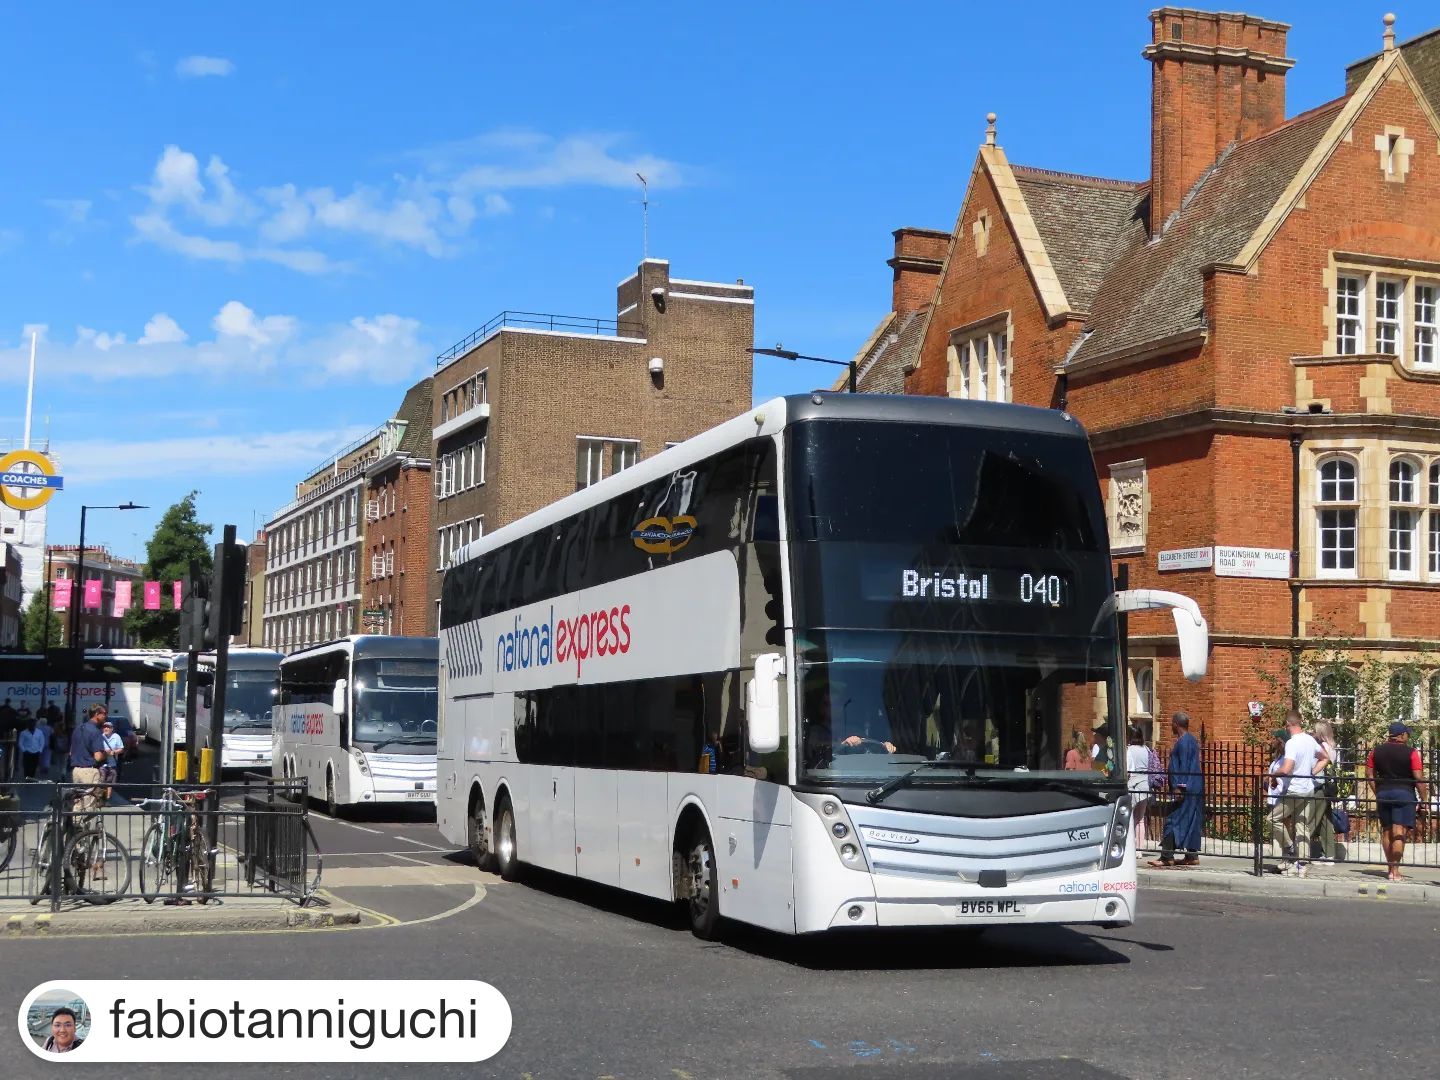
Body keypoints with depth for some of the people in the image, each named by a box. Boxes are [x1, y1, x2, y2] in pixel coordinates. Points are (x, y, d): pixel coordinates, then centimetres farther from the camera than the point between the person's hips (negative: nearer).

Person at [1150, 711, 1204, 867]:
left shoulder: (1183, 741, -14)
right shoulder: (1192, 739, 16)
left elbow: (1183, 766, -20)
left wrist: (1178, 787, -22)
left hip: (1185, 789, -10)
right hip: (1195, 788, 10)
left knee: (1172, 821, -10)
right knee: (1191, 822, 12)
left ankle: (1167, 857, -12)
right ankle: (1192, 855, 14)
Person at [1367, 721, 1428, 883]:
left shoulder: (1376, 751, 7)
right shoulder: (1411, 753, -7)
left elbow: (1370, 775, 9)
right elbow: (1419, 778, -10)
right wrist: (1423, 799, -2)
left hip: (1383, 794, 5)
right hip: (1404, 794, -5)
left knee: (1386, 831, 14)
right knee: (1400, 833, -6)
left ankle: (1391, 867, 20)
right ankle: (1395, 871, -12)